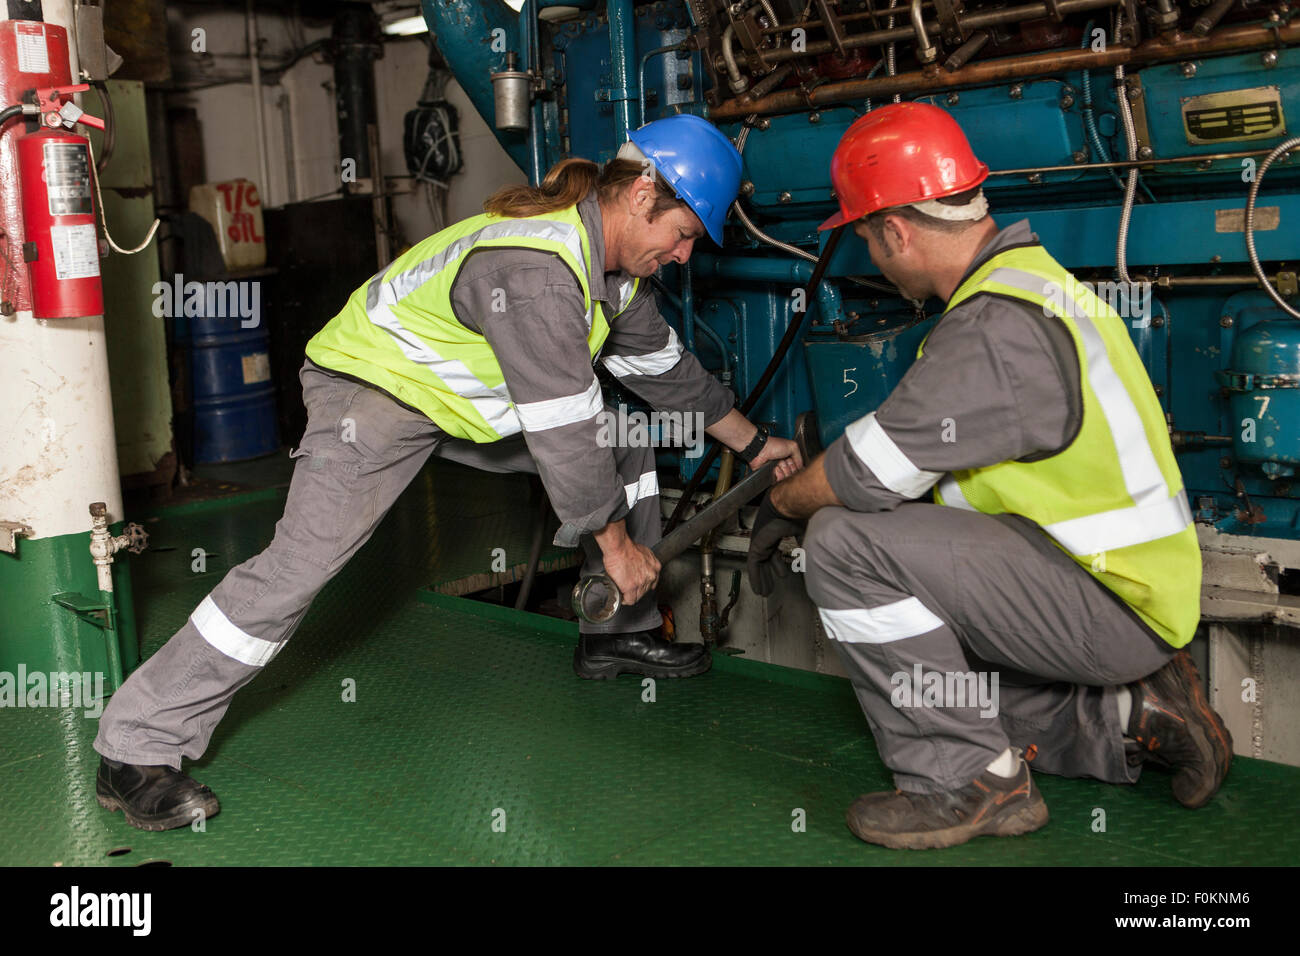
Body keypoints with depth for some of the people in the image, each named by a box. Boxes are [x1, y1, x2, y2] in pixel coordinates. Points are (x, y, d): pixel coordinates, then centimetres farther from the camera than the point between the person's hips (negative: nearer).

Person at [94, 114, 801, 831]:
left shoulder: (611, 258, -2)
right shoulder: (534, 268, -34)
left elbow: (662, 362, 14)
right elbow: (564, 434, -30)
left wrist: (752, 442, 20)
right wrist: (617, 544, -18)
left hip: (469, 390, 10)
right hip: (373, 386, -10)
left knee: (625, 442, 8)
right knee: (297, 564, -22)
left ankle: (618, 635, 20)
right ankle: (136, 749, -12)